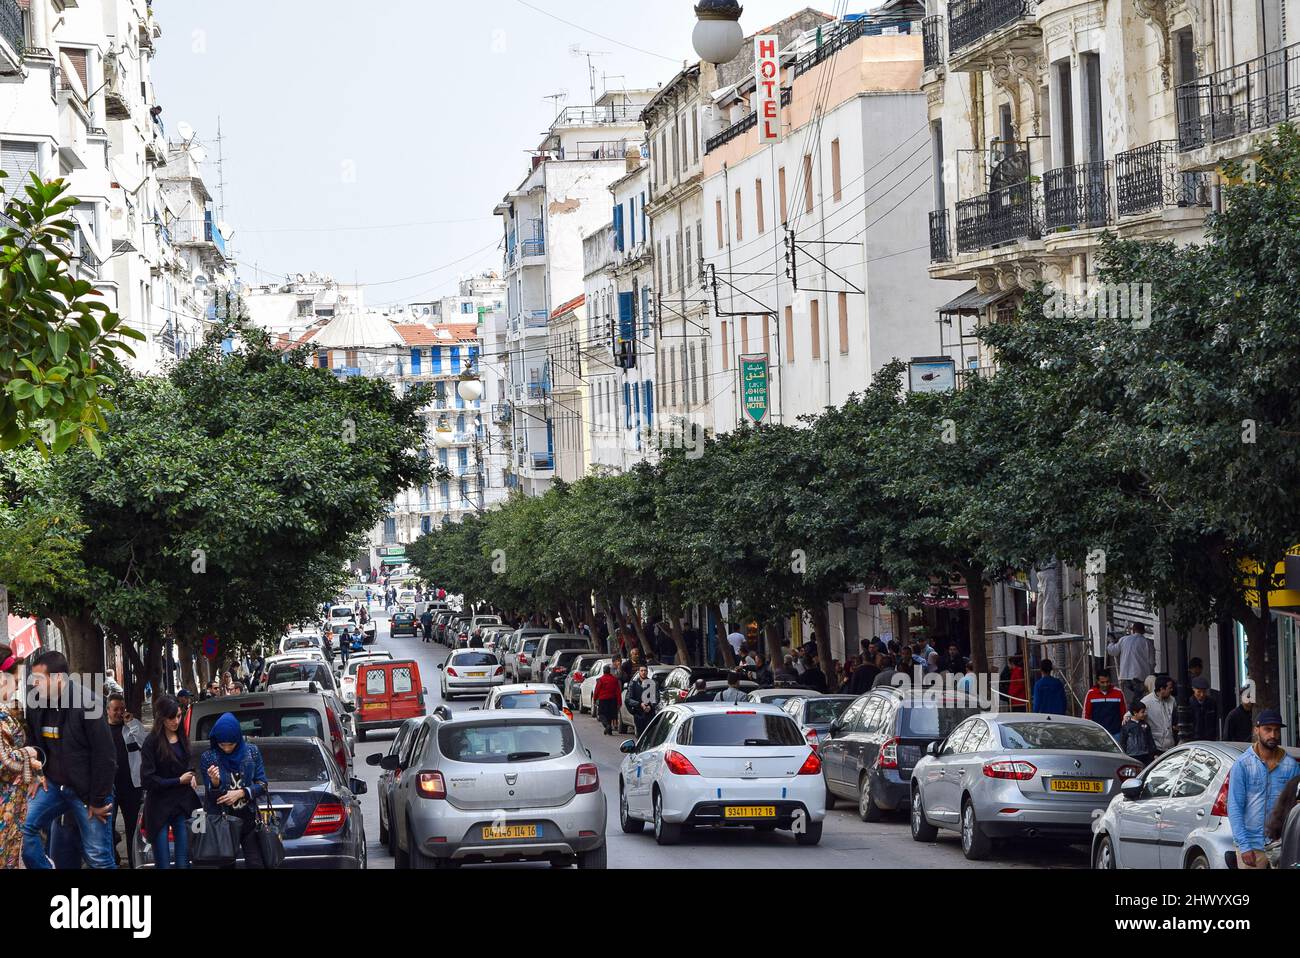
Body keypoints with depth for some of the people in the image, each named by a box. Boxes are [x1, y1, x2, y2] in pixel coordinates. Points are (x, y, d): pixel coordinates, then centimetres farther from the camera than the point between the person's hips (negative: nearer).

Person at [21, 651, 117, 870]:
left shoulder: (87, 703, -19)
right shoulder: (37, 704, 1)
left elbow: (105, 756, -18)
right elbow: (33, 743, 22)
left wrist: (98, 801, -16)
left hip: (87, 790, -6)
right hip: (54, 784, 7)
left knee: (99, 857, -4)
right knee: (23, 828, -7)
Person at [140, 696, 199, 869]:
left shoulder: (182, 739, 9)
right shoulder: (152, 742, -10)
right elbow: (147, 779, -13)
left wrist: (191, 777, 4)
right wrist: (179, 781, -8)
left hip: (182, 805, 5)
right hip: (160, 807, -5)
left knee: (183, 862, 0)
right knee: (163, 863, -3)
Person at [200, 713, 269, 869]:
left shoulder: (251, 752, -1)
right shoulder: (208, 758, -5)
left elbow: (262, 785, 1)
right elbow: (211, 797, -3)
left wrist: (241, 793, -15)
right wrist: (214, 783, -25)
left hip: (249, 820, 1)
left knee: (256, 864, -2)